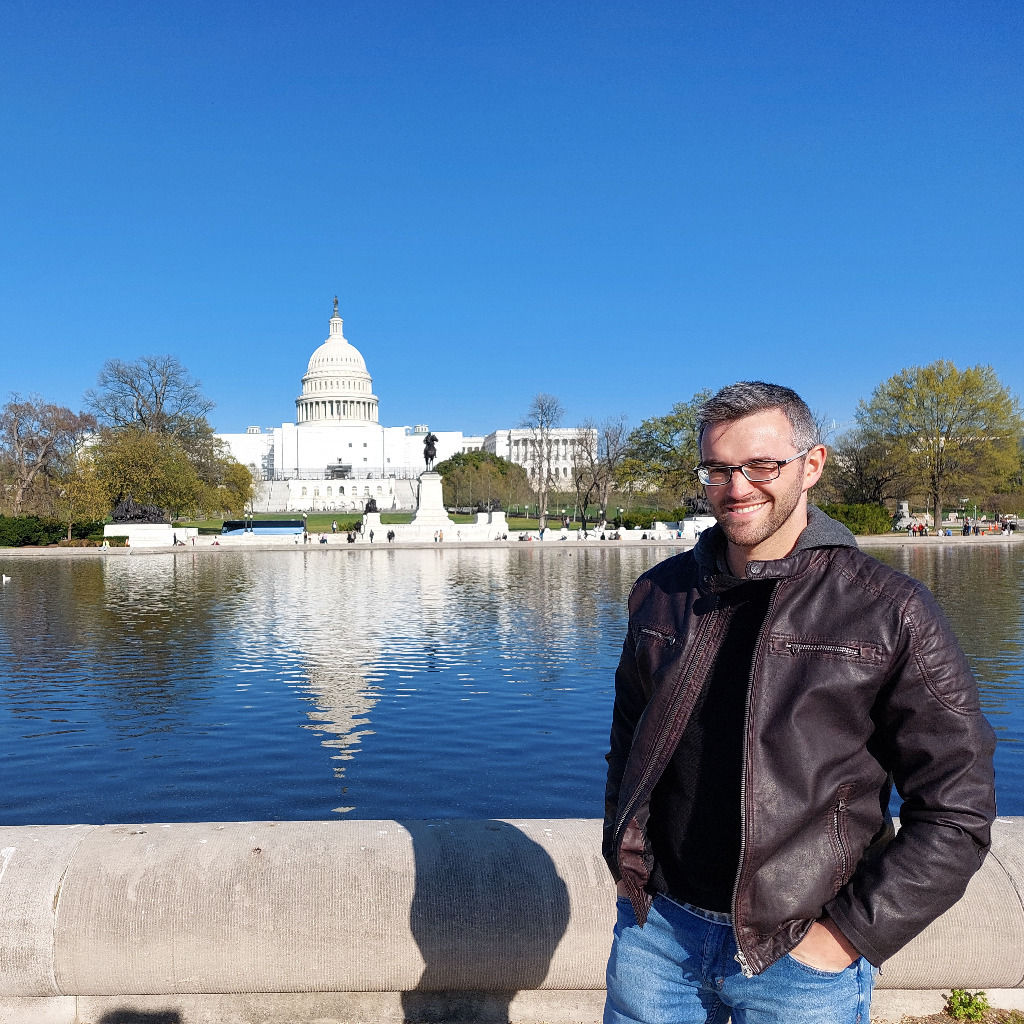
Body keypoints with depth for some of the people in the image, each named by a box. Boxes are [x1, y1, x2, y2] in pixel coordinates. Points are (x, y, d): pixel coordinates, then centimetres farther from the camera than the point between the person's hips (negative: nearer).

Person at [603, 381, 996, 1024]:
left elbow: (956, 813, -8)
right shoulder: (660, 593, 2)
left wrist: (847, 935, -10)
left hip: (799, 953, -3)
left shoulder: (891, 614, -10)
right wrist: (623, 861, 7)